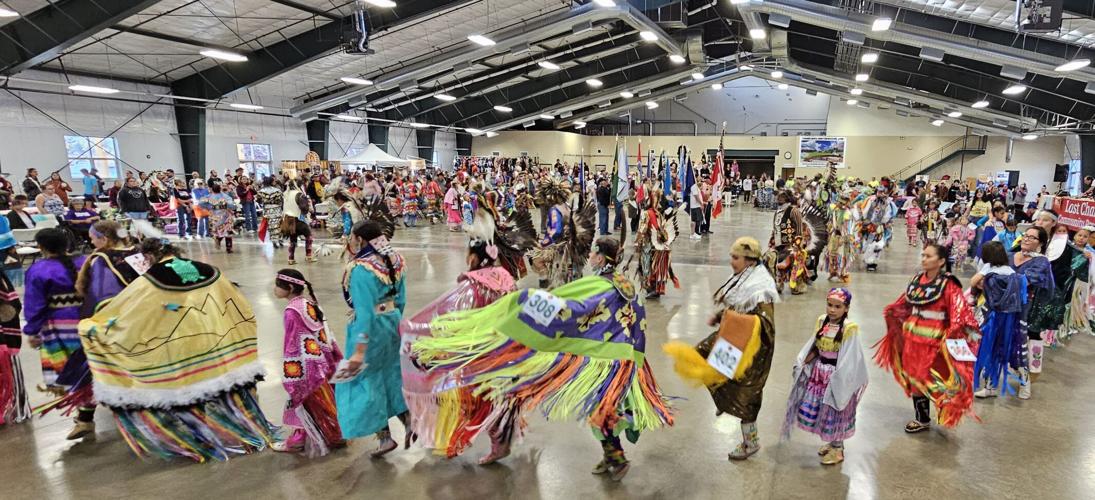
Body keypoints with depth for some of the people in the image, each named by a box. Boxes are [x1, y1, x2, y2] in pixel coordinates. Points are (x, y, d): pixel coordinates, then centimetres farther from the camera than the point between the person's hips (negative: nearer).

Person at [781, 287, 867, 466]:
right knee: (816, 409, 14)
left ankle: (838, 449, 25)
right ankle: (832, 442, 35)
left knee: (835, 412, 6)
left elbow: (848, 359, -16)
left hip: (837, 376, -6)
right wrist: (803, 361, -1)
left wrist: (837, 377, -18)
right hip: (819, 373, 7)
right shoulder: (822, 321, 1)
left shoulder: (849, 328, -18)